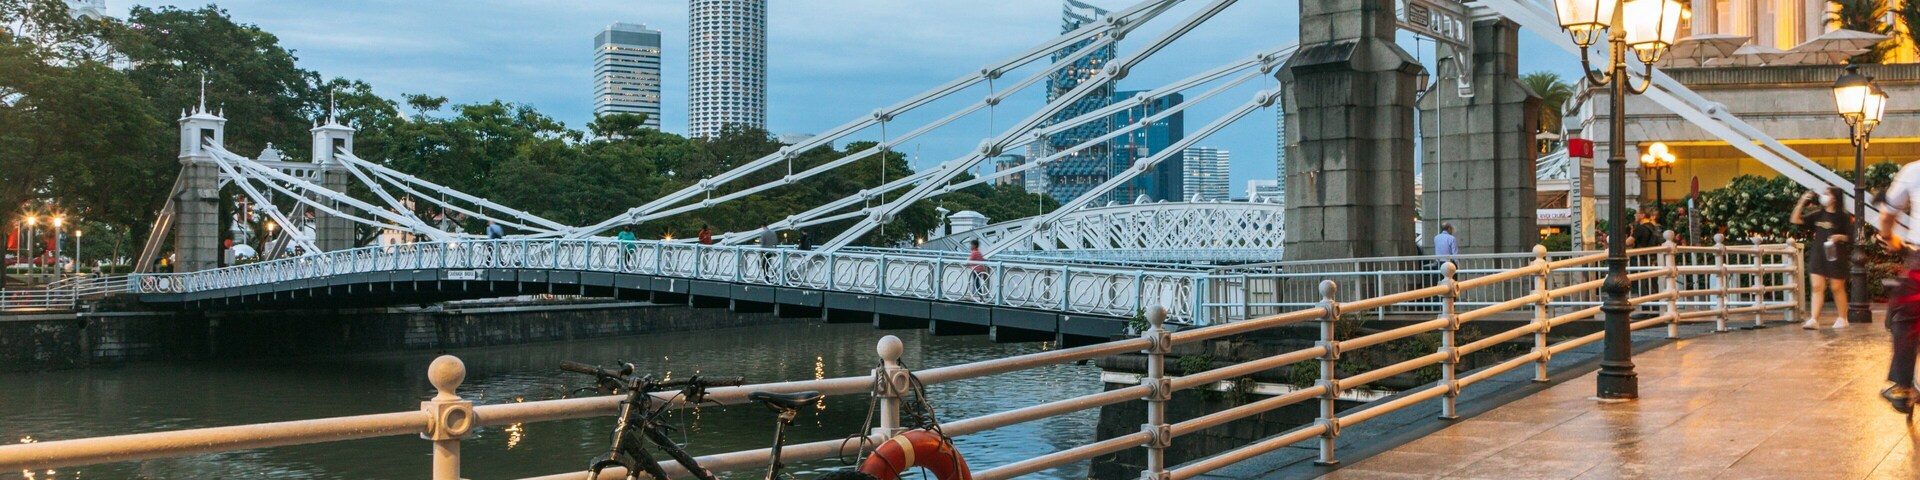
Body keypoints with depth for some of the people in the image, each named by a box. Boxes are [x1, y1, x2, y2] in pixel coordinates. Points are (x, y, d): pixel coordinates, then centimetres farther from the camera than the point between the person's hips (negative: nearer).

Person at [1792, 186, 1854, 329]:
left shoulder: (1843, 217, -4)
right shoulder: (1818, 215, 8)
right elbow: (1796, 220, 6)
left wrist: (1840, 237, -22)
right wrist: (1801, 203, -3)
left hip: (1835, 257, -4)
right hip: (1818, 255, 4)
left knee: (1837, 288, 5)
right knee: (1817, 287, -1)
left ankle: (1842, 319, 17)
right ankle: (1813, 319, -6)